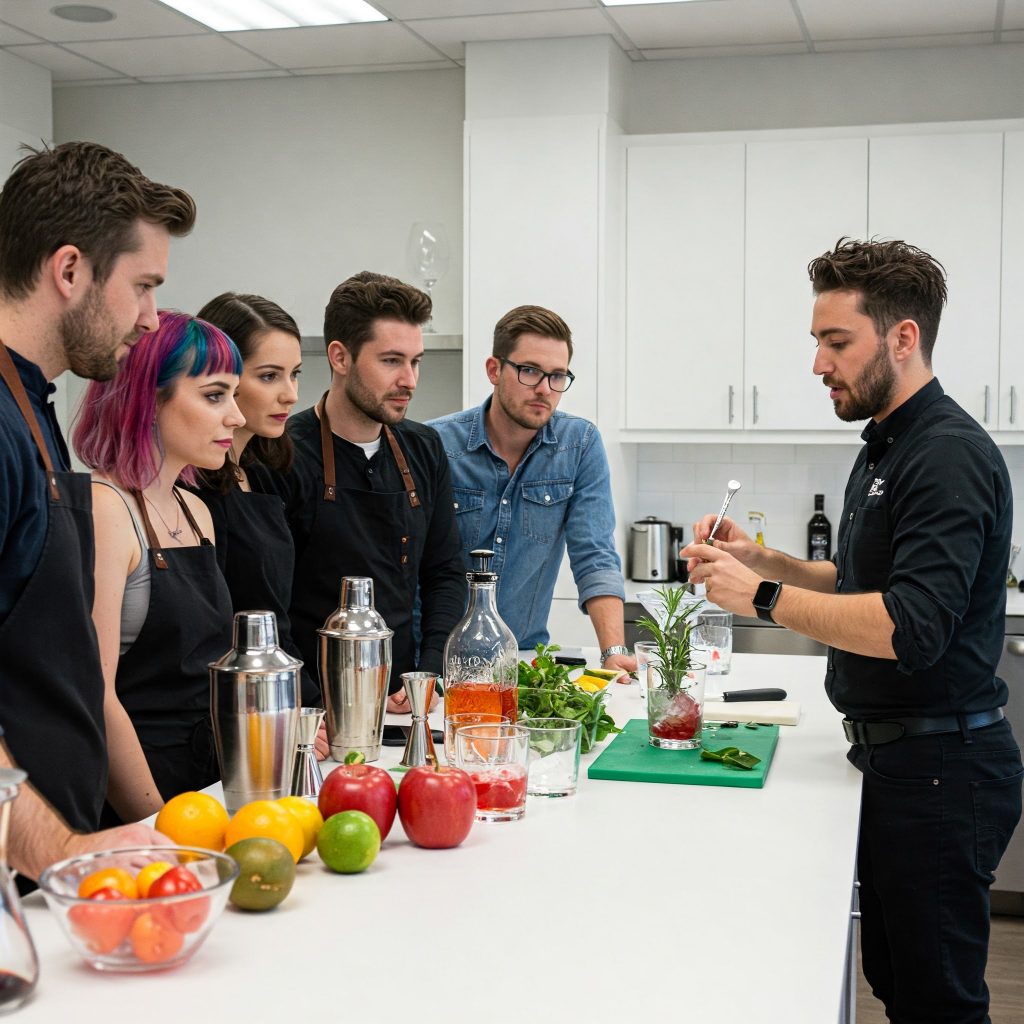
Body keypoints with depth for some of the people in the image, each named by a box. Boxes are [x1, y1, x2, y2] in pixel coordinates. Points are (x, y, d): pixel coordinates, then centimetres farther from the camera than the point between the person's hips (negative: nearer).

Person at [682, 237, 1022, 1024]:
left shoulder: (948, 456, -19)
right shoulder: (886, 446, 14)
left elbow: (910, 628, -28)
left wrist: (763, 597, -21)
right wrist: (764, 560, 9)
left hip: (939, 768, -10)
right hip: (895, 755, 10)